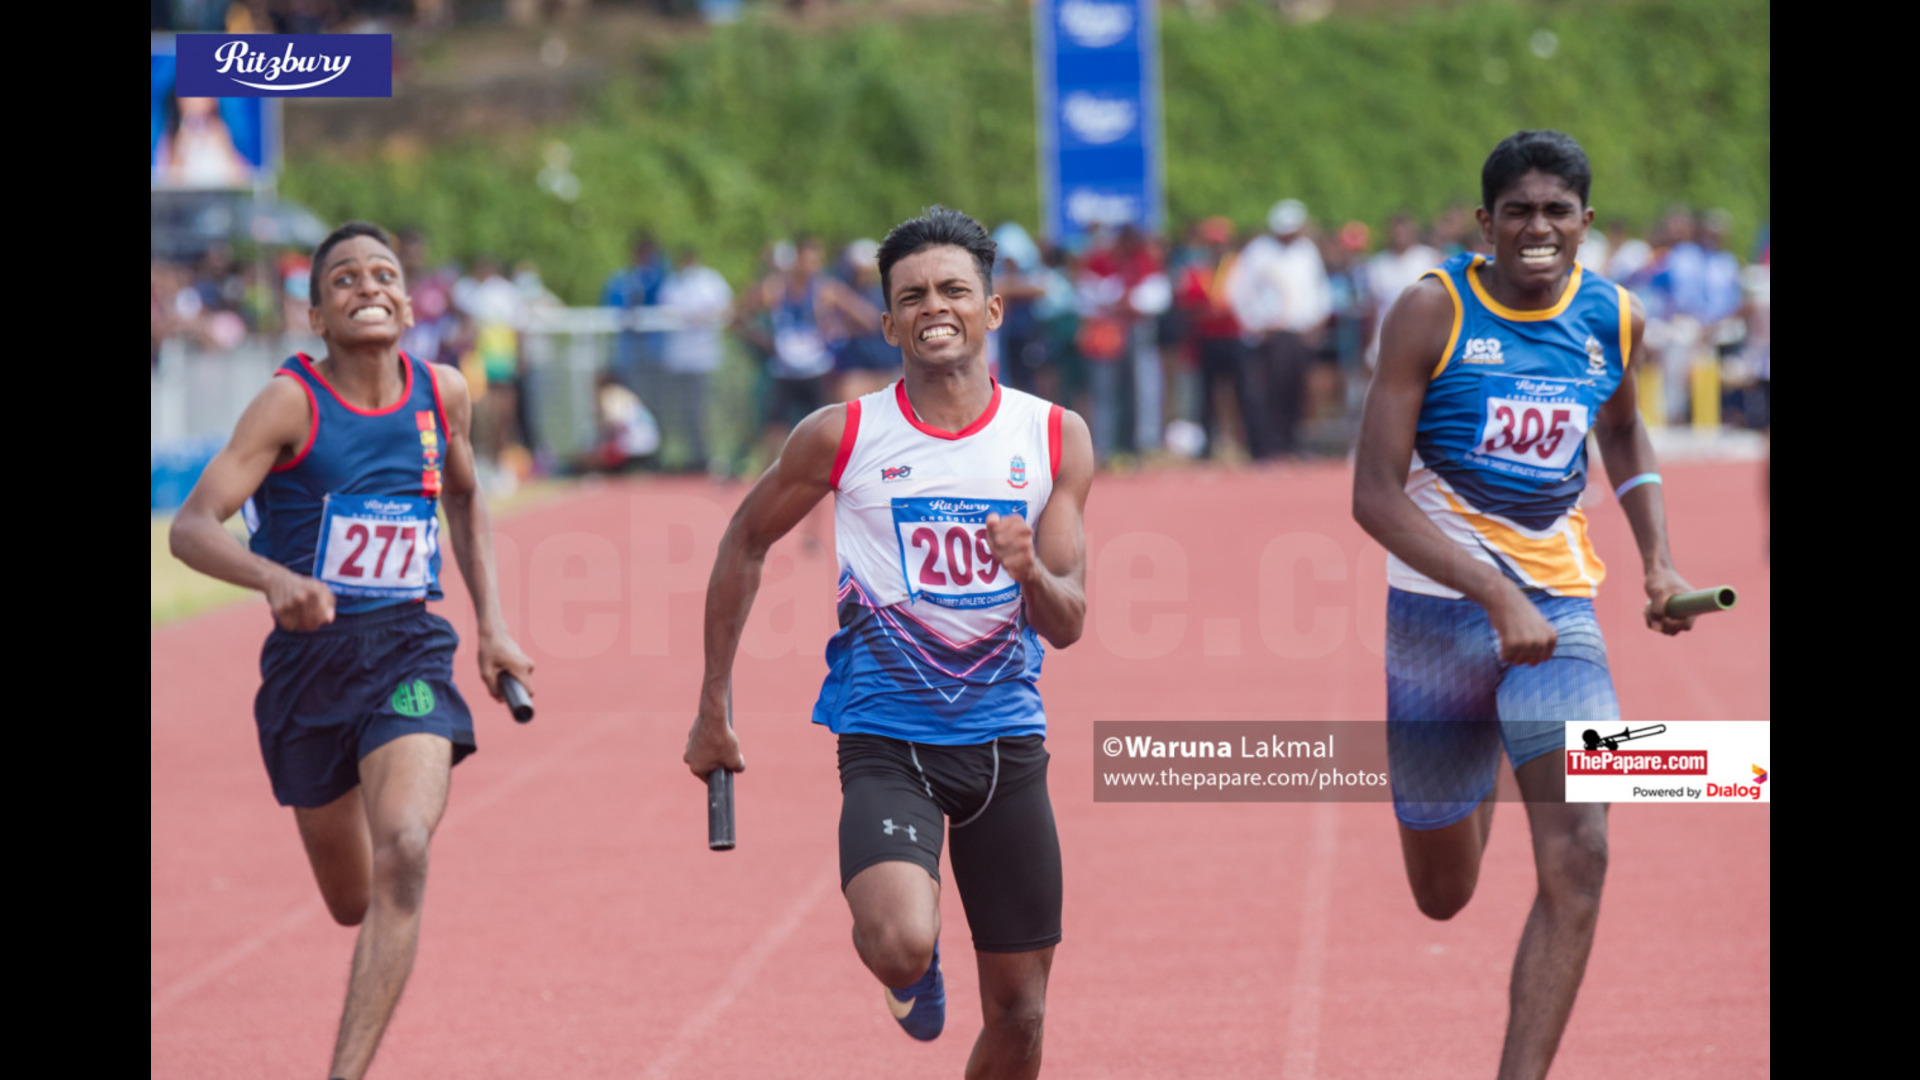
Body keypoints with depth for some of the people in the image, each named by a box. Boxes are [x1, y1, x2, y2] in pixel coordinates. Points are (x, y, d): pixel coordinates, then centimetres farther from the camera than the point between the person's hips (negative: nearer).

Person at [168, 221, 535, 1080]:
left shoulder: (443, 394, 1)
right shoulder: (292, 402, -11)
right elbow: (192, 526, -21)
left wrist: (492, 624, 14)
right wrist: (276, 580, -39)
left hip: (409, 652, 1)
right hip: (309, 652, -1)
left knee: (403, 852, -25)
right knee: (352, 900, 13)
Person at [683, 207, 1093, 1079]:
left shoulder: (1055, 439, 0)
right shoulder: (842, 437, -5)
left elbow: (1068, 625, 0)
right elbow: (744, 545, 10)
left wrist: (1031, 573, -24)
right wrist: (713, 708, 10)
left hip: (1005, 739, 3)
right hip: (885, 737, -3)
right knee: (901, 948, -27)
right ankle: (910, 969, 11)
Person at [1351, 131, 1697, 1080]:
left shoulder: (1614, 318, 1)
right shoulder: (1433, 310, -13)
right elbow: (1375, 495, -17)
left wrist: (1657, 557, 10)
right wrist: (1497, 598, -26)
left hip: (1558, 607, 2)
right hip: (1438, 609, -2)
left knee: (1577, 858, -18)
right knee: (1443, 895, 12)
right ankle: (1469, 789, 49)